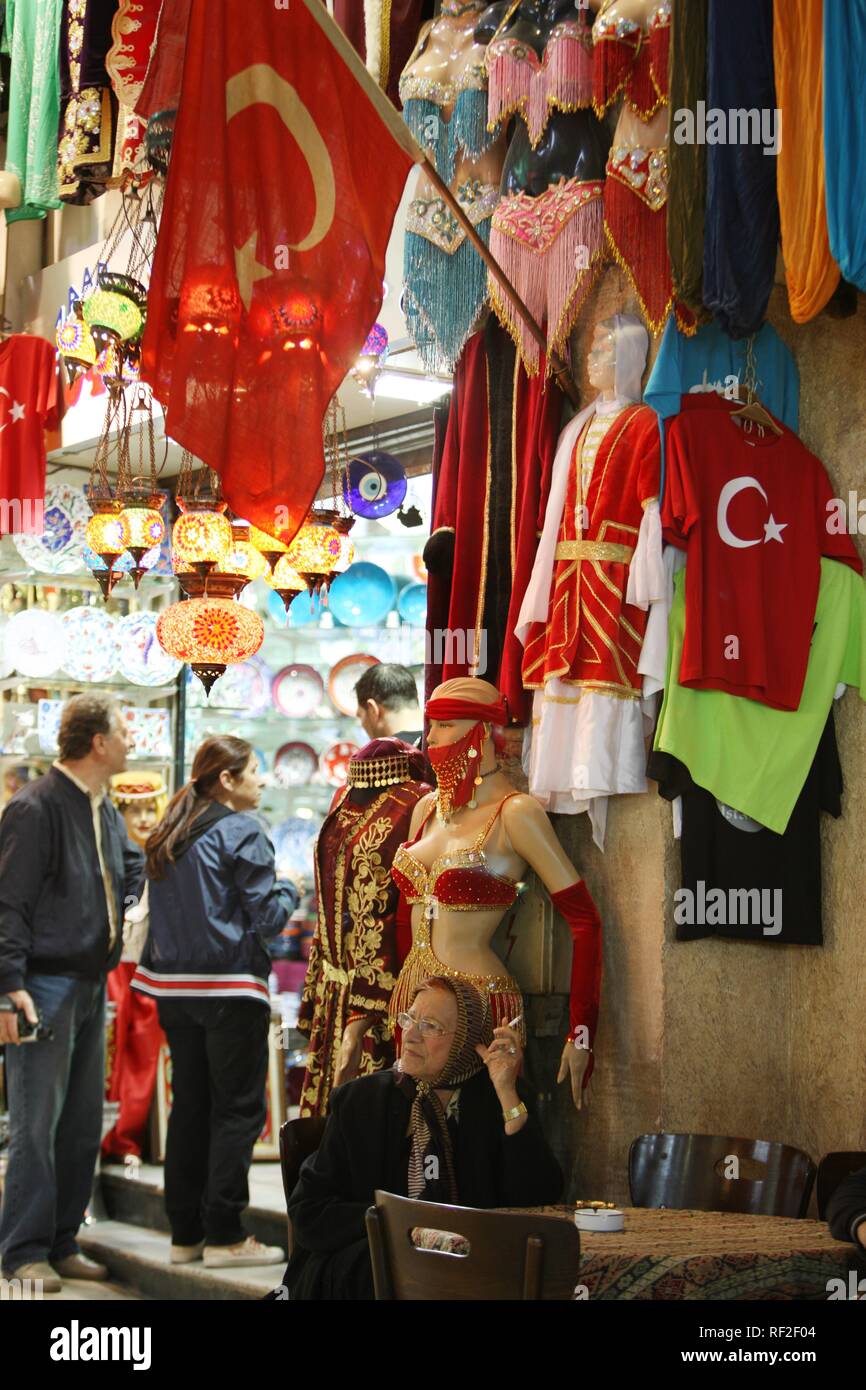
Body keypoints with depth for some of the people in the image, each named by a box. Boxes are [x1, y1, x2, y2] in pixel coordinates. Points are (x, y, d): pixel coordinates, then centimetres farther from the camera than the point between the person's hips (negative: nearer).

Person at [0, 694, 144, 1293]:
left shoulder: (106, 810, 13)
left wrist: (130, 914, 7)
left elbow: (133, 867, 28)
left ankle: (62, 1242, 19)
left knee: (84, 1121, 11)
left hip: (93, 984, 9)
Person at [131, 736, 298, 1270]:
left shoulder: (168, 835, 11)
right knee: (238, 1107, -1)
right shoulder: (241, 832, -12)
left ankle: (186, 1231, 17)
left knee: (190, 1105, 13)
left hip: (175, 985, 8)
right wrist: (289, 889, 5)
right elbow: (267, 916, -12)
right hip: (229, 988, -7)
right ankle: (224, 1235, -1)